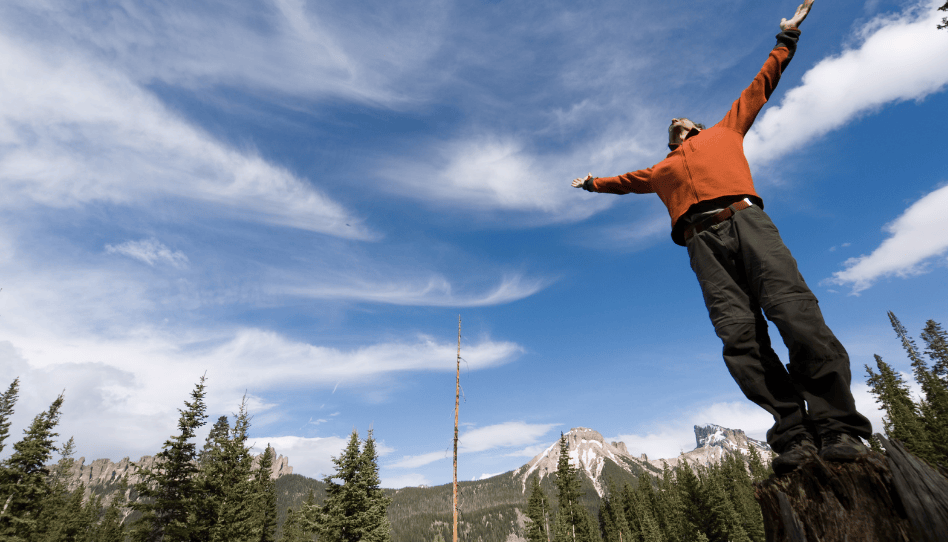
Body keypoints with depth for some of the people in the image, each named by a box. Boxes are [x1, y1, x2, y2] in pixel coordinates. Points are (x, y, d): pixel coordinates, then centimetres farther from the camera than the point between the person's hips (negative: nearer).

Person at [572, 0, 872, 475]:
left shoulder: (725, 130, 35)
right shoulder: (663, 169, 36)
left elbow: (760, 86, 40)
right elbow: (625, 181, 49)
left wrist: (786, 40, 45)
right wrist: (593, 183, 57)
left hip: (745, 220, -1)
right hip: (702, 240, 1)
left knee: (795, 308, -20)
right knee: (739, 333, -18)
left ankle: (837, 429, -18)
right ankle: (793, 435, -19)